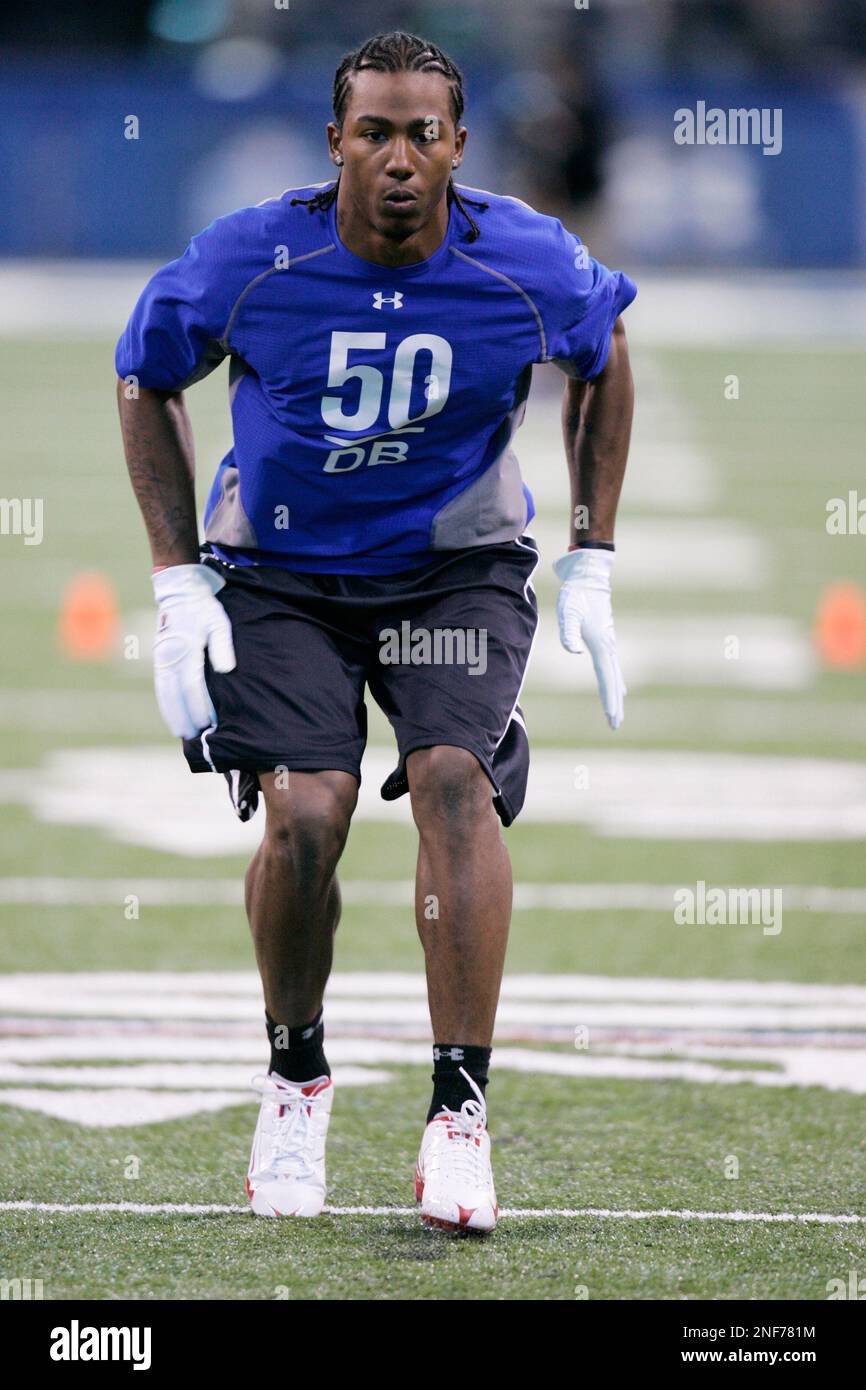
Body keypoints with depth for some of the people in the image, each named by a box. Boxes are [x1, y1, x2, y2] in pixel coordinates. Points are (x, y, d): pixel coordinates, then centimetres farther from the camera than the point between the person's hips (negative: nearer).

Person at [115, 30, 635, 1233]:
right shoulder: (248, 260, -18)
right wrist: (178, 582, -2)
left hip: (459, 569, 1)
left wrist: (591, 565, 7)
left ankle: (460, 1106, -18)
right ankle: (295, 1077, 7)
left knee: (455, 778, -24)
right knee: (306, 810, -20)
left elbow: (604, 359, 9)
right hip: (281, 577, 0)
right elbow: (146, 379, 2)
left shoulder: (530, 266, -15)